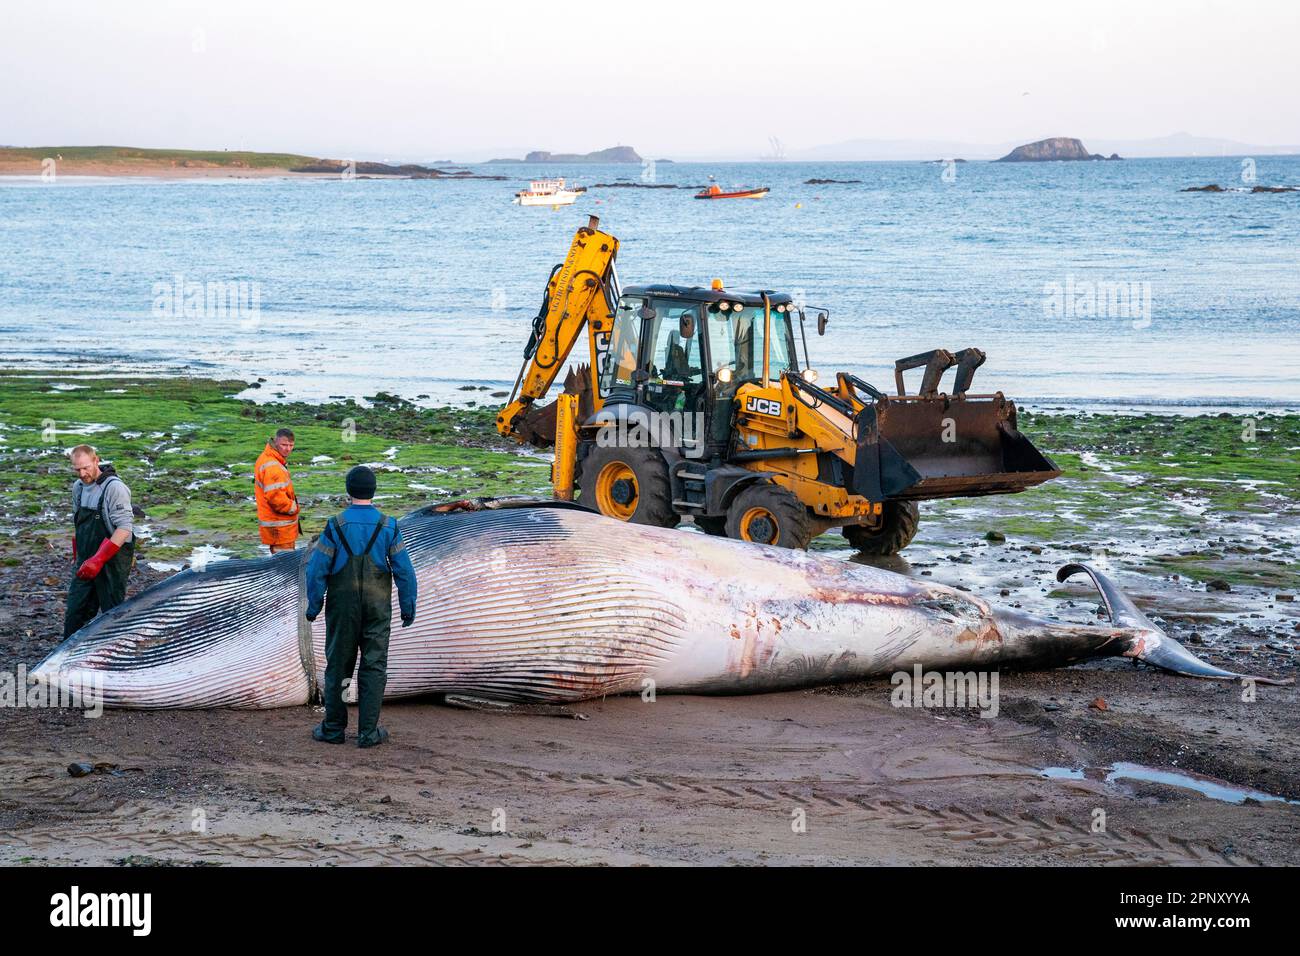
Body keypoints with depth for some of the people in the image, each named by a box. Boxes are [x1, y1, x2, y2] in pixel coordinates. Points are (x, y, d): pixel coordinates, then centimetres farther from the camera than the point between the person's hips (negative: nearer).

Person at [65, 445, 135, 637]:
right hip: (85, 563, 7)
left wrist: (98, 560, -26)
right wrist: (77, 555, 21)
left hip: (112, 562, -7)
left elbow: (124, 528, -21)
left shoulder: (114, 487, -16)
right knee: (75, 612, 6)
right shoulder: (78, 487, 8)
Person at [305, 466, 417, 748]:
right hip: (377, 607, 1)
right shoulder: (388, 527, -7)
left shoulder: (335, 526, -10)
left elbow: (317, 569, -9)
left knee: (338, 664, 10)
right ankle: (368, 732, 5)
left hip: (342, 607, 0)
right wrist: (408, 607, 2)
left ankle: (333, 728, 16)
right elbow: (404, 570, -6)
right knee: (374, 667, 6)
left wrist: (313, 605, 2)